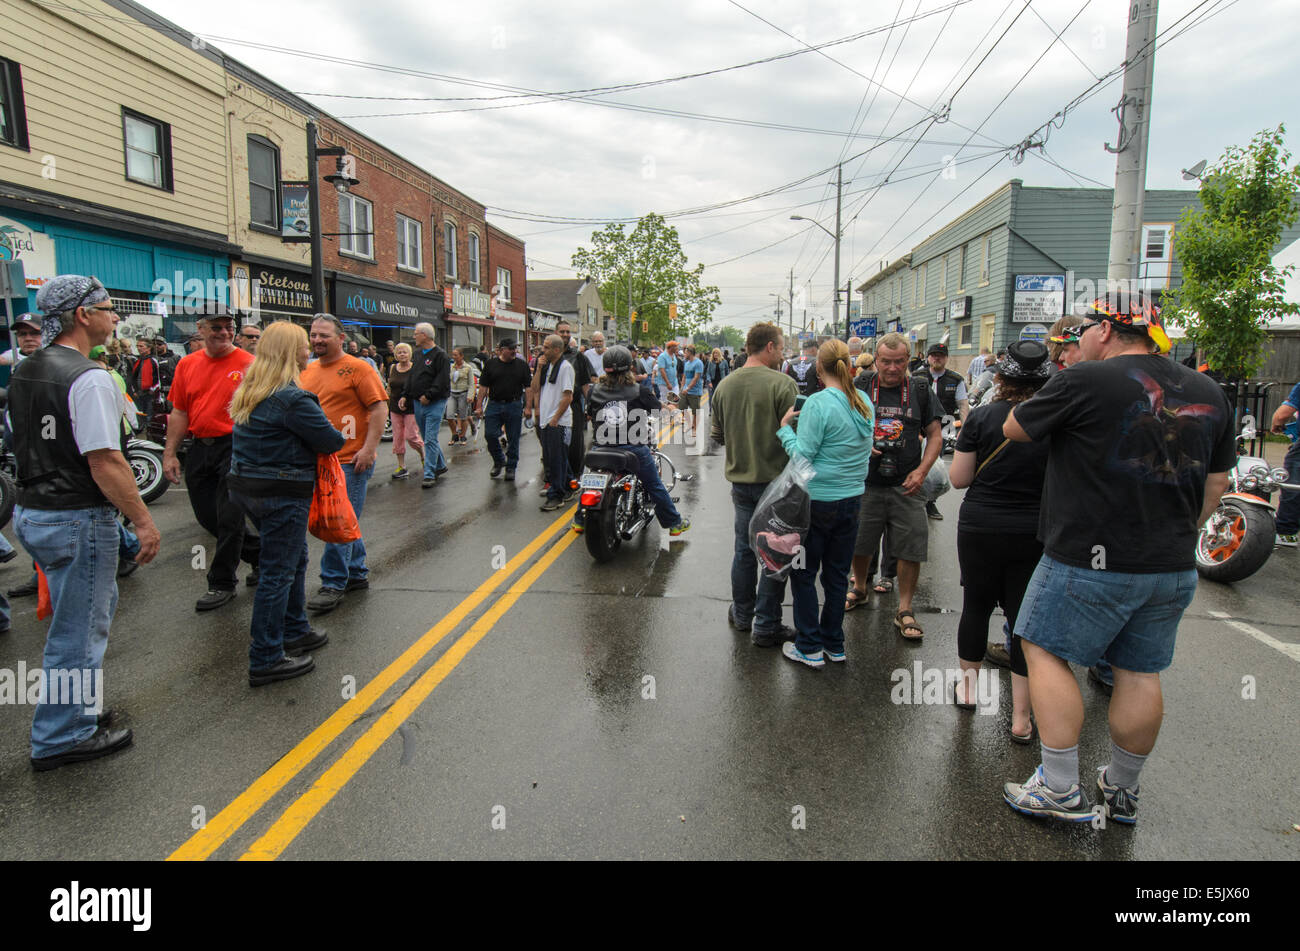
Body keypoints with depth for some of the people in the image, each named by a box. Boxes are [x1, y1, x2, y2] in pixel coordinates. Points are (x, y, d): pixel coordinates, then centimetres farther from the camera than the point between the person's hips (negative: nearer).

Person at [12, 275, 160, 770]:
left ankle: (78, 710, 37)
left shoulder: (24, 371, 10)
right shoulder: (89, 378, -20)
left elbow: (27, 446, 18)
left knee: (91, 612, 24)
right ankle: (61, 739, 18)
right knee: (77, 633, 4)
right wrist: (144, 520, -18)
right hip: (78, 522, -10)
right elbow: (105, 463, -24)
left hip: (32, 511, 10)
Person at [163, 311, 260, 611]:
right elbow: (179, 413, 11)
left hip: (235, 448, -6)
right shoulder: (187, 365, 8)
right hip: (200, 449, 6)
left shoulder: (249, 364, -6)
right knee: (207, 516, 11)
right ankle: (260, 555, 30)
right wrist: (170, 454, 7)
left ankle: (222, 584, 13)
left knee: (228, 518, -2)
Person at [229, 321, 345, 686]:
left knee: (294, 558, 23)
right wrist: (343, 438, 8)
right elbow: (328, 440, -15)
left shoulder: (249, 391, 10)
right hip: (282, 493, -9)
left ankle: (295, 631, 36)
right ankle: (265, 660, 8)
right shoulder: (292, 398, -19)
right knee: (278, 572, 0)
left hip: (247, 486, 9)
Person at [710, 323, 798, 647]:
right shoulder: (782, 384, -16)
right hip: (774, 479, -5)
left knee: (744, 548, 18)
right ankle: (765, 626, 12)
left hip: (740, 480, 5)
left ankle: (742, 614, 32)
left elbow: (716, 434, 9)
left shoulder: (724, 385, 1)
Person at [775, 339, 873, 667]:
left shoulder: (819, 404, -17)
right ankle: (834, 644, 27)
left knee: (804, 573, 8)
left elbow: (802, 455, -18)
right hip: (852, 499, 7)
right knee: (837, 574, 16)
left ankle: (810, 647, 14)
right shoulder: (864, 403, 4)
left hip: (816, 501, -6)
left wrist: (785, 428, -5)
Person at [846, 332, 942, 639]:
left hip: (906, 486, 0)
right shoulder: (861, 389, 3)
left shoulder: (920, 391, 3)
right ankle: (859, 590, 37)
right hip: (865, 483, 1)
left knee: (911, 549, -2)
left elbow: (935, 435, 6)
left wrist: (921, 470, -8)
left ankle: (904, 611, 11)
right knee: (859, 544, 11)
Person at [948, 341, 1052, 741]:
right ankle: (1020, 717, 12)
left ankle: (968, 685, 34)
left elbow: (958, 479, -4)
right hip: (1034, 533, 0)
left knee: (976, 606, 17)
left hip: (979, 527, 0)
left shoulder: (982, 417, -8)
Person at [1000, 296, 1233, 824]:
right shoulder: (1209, 392, 8)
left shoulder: (1084, 381, -14)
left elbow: (1014, 430, -1)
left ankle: (1061, 789, 7)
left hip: (1090, 560, -7)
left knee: (1047, 652, 6)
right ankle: (1122, 791, 30)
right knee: (1140, 672, 15)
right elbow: (1216, 483, 14)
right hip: (1173, 568, 7)